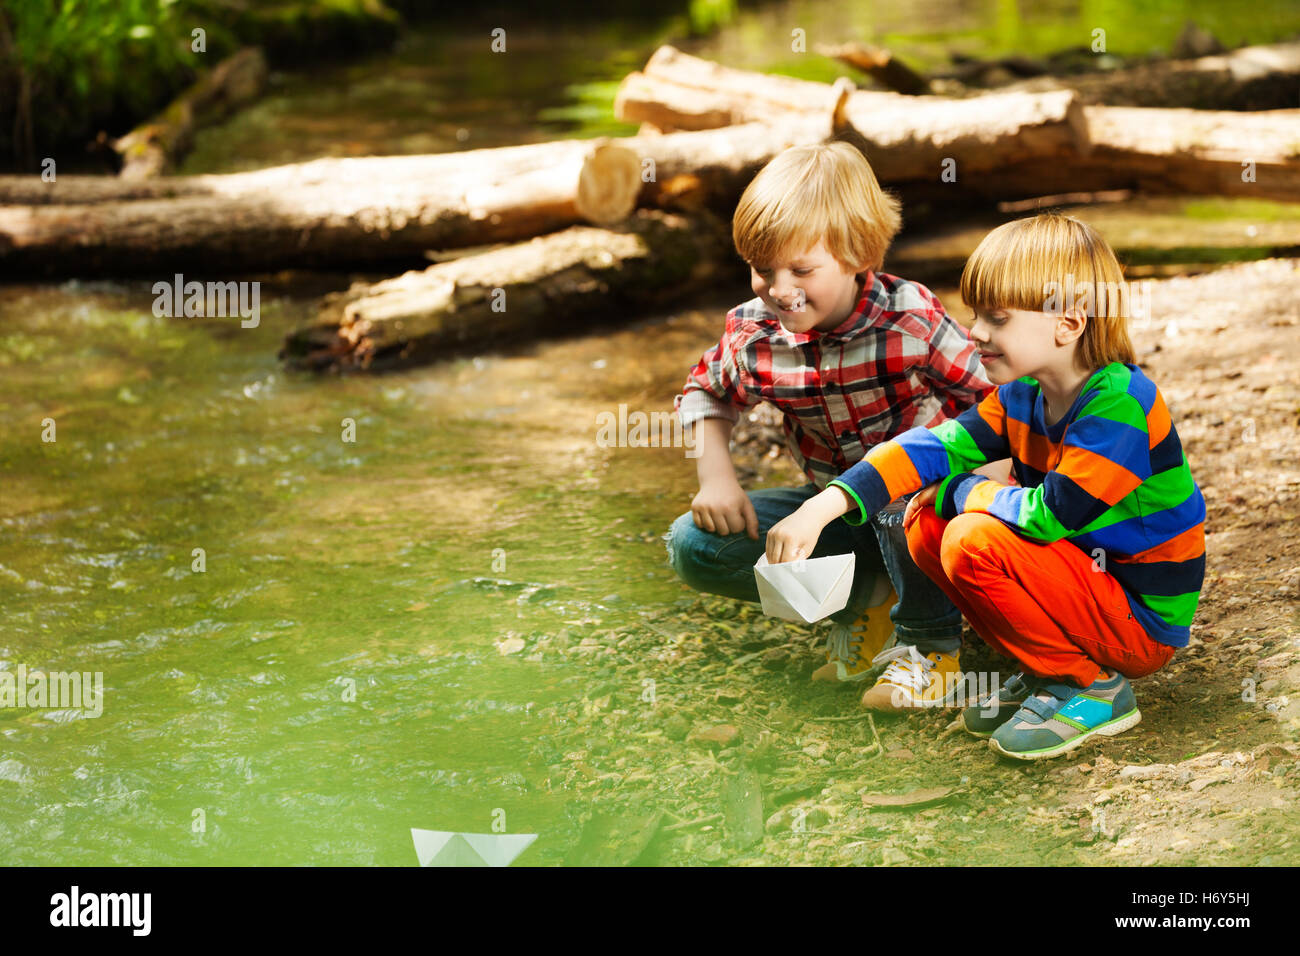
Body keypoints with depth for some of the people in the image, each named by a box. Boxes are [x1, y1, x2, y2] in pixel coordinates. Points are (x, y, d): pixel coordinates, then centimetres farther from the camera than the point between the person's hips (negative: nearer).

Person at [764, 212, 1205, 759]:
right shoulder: (1023, 395, 1)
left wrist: (961, 491, -11)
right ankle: (1048, 672, 6)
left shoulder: (1119, 406, -25)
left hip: (1145, 625, -9)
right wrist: (823, 507, -14)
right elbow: (932, 447, -3)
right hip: (1088, 580, 9)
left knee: (975, 541, -25)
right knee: (927, 520, 2)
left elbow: (1049, 515, -30)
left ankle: (1095, 689, -8)